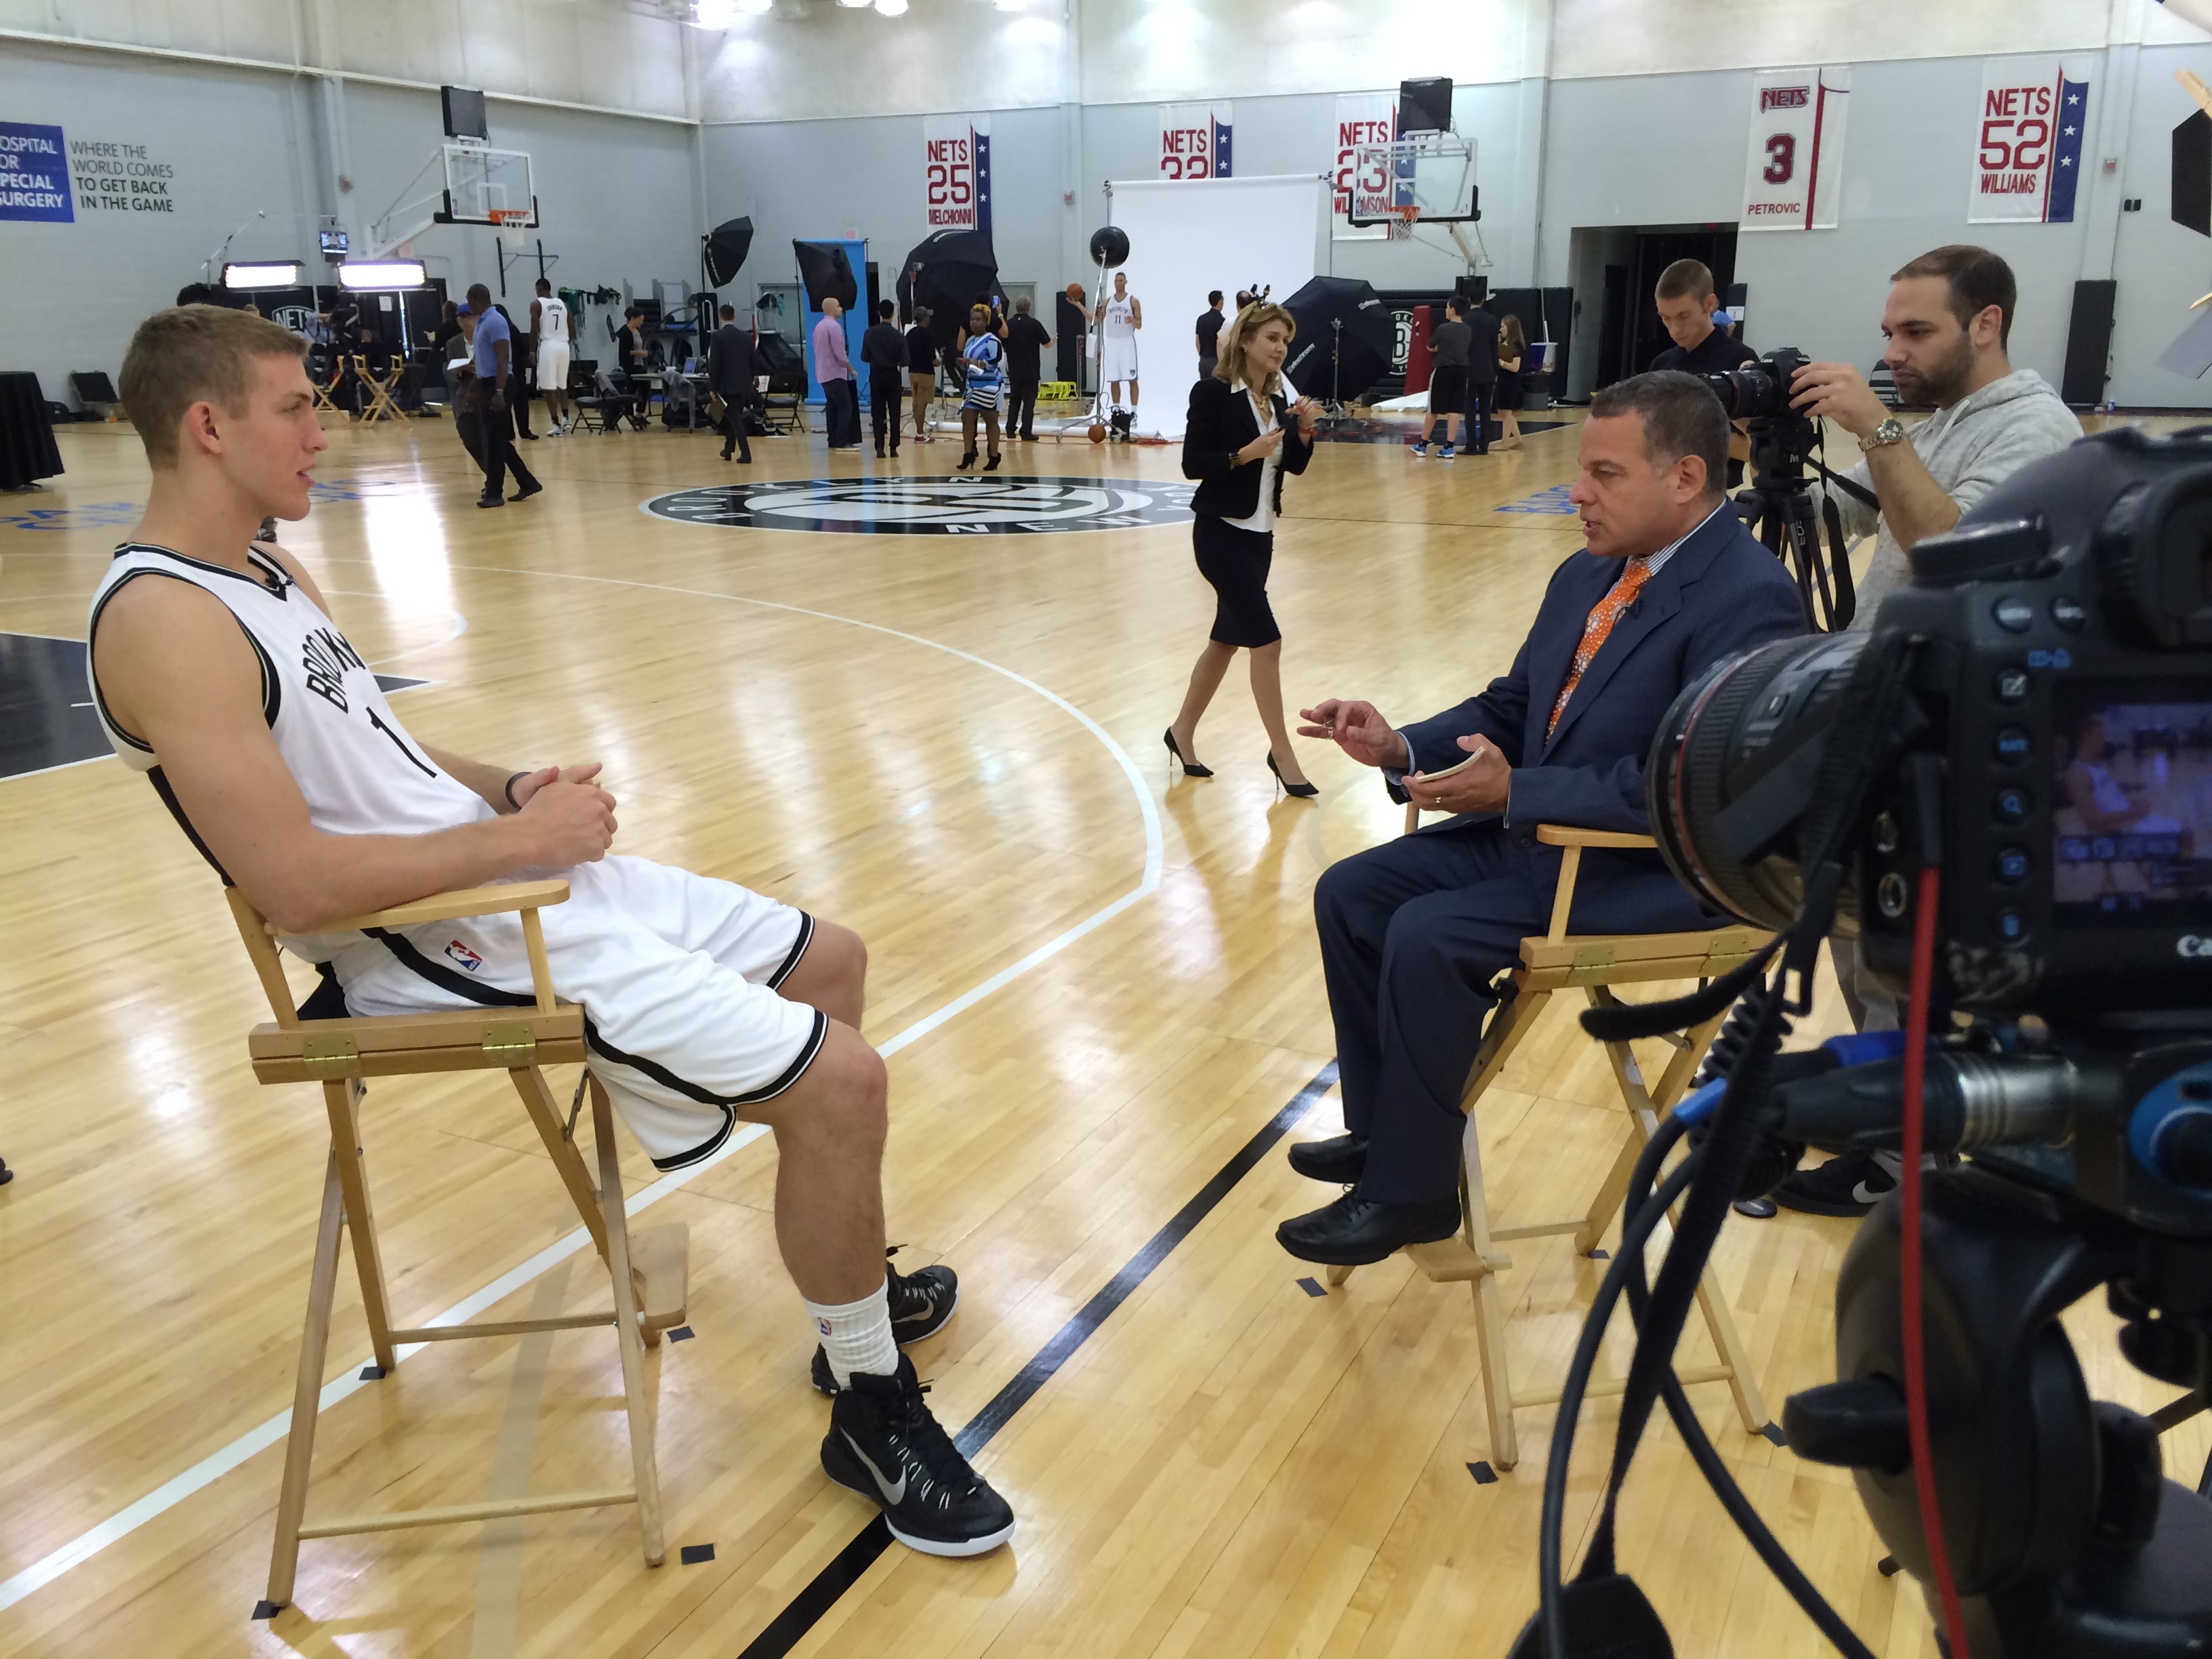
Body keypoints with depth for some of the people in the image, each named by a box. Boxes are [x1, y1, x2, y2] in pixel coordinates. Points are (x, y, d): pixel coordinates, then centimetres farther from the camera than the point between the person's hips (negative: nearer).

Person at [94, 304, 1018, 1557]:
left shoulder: (275, 578, 13)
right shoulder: (164, 619, -18)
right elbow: (294, 884, -26)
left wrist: (511, 789, 2)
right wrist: (520, 836, -18)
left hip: (512, 871, 10)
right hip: (457, 941, -10)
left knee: (830, 959, 15)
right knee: (843, 1079, -17)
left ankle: (849, 1275, 31)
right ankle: (872, 1409, 5)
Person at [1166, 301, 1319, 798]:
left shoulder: (1277, 395, 8)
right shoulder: (1213, 392, -12)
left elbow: (1295, 465, 10)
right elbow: (1192, 463, -15)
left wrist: (1305, 430, -8)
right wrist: (1244, 454, -26)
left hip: (1259, 533, 8)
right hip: (1221, 532, -8)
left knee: (1227, 639, 14)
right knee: (1267, 641, -8)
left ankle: (1182, 732, 29)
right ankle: (1282, 753, 3)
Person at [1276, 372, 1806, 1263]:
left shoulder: (1749, 597, -19)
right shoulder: (1587, 577, 8)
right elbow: (1510, 709, 14)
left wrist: (1516, 793, -27)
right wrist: (1401, 746, -4)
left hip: (1660, 867, -9)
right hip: (1532, 829, 9)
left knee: (1429, 938, -24)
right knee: (1350, 892, 2)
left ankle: (1412, 1189, -3)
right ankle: (1383, 1128, 16)